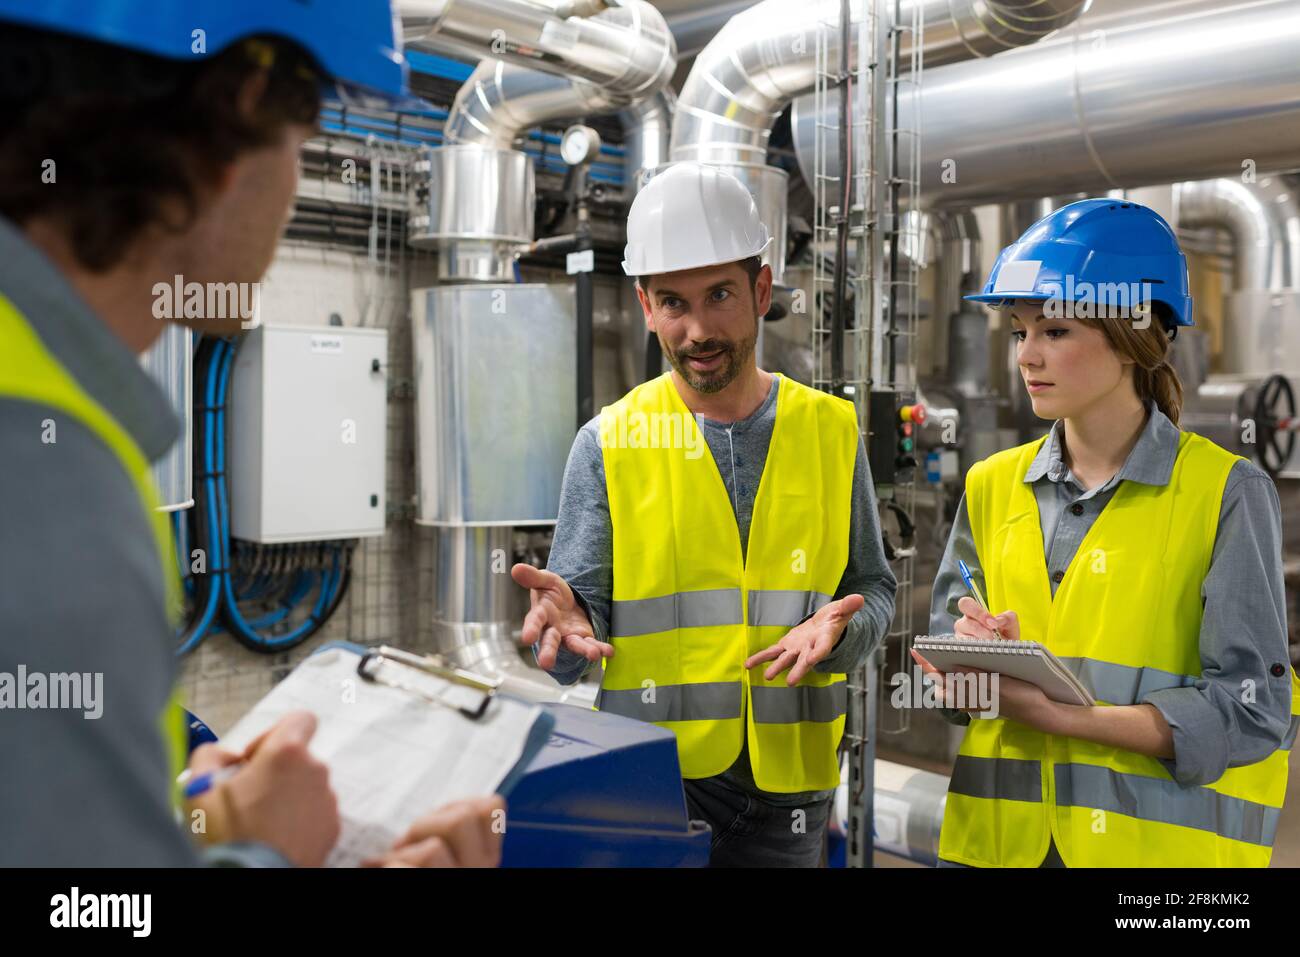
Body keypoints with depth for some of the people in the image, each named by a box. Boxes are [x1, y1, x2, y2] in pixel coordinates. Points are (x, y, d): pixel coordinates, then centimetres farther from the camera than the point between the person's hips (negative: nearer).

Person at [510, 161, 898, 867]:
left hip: (786, 783, 2)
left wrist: (838, 627, -15)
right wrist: (564, 621, -26)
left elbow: (873, 588, 7)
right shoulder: (608, 444, -3)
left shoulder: (831, 431, 3)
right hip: (650, 784, -2)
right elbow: (575, 631, -3)